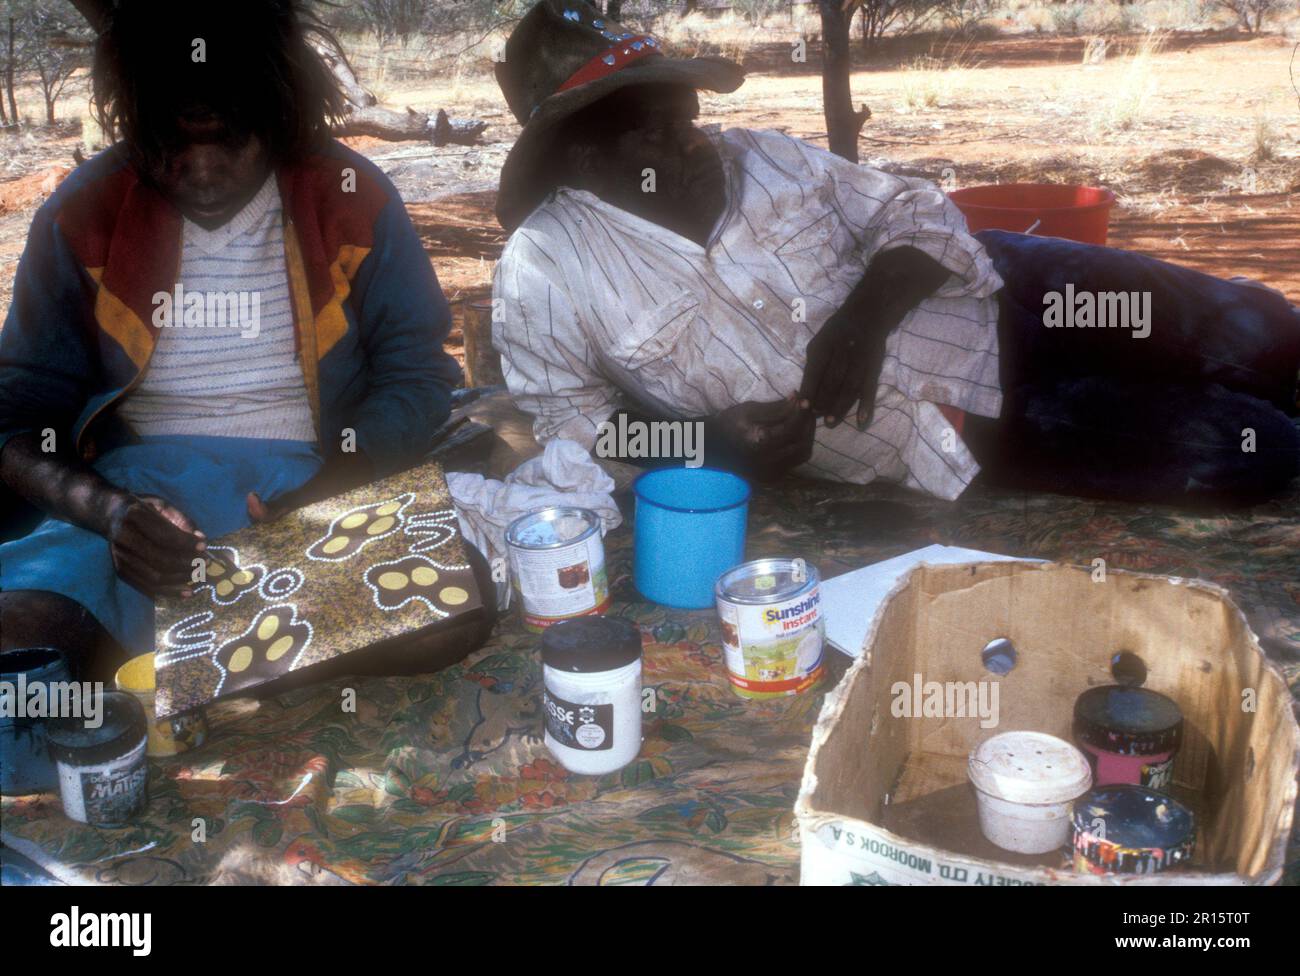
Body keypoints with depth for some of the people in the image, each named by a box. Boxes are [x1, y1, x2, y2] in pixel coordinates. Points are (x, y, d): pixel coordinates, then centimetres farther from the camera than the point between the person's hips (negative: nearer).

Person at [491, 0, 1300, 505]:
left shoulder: (761, 160, -4)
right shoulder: (544, 277, -12)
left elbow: (914, 209, 1)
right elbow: (574, 426, -5)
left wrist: (867, 315, -20)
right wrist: (708, 442, -22)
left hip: (992, 300, 4)